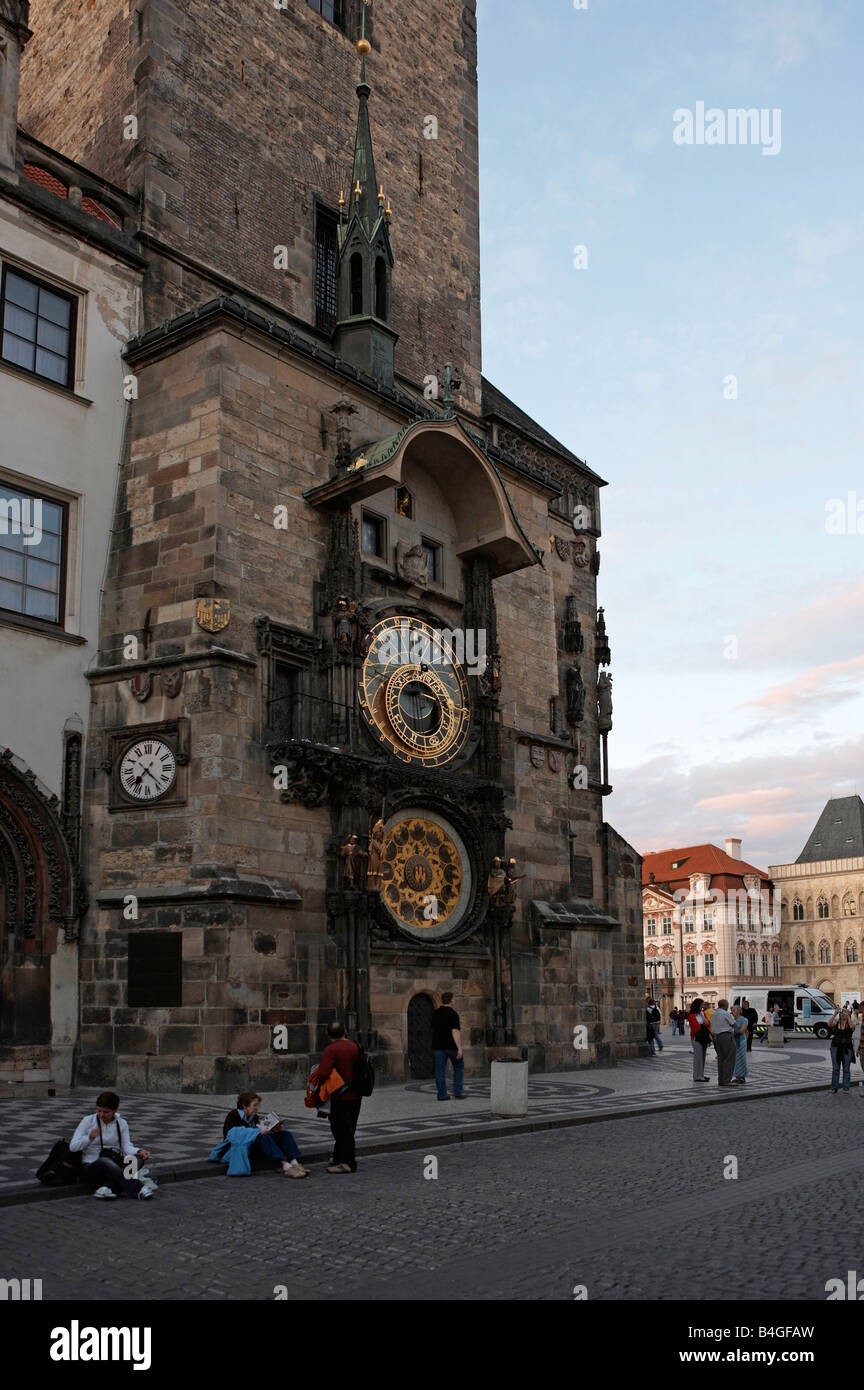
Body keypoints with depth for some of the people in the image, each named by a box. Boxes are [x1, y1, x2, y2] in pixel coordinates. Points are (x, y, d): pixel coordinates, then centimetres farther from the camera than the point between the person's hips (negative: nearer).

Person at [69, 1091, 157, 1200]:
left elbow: (127, 1147, -3)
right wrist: (90, 1137, -23)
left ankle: (107, 1188, -49)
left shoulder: (121, 1123, 7)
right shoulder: (88, 1120, 0)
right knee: (104, 1161, -38)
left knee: (136, 1158, -28)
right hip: (89, 1169, -3)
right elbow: (73, 1147, -5)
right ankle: (139, 1189, -50)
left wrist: (139, 1151, -24)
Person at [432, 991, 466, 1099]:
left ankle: (441, 1094, 0)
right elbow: (455, 1031, -20)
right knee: (458, 1068, 10)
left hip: (438, 1046, 5)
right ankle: (458, 1092, 6)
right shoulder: (453, 1013, -12)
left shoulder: (435, 1014, 7)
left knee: (440, 1070, 4)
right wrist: (459, 1048, -21)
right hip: (451, 1046, -5)